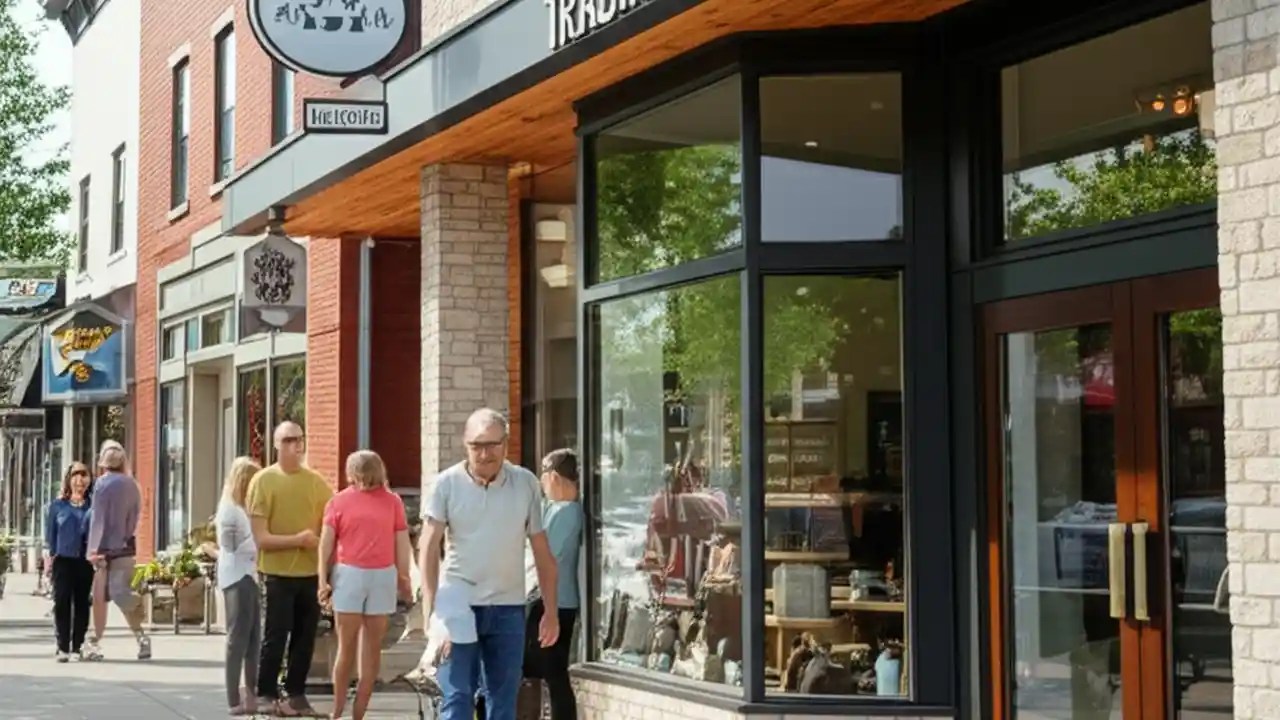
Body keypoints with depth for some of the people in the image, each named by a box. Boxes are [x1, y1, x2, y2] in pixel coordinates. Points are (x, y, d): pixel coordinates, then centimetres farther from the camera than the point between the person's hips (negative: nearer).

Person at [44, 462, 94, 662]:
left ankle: (78, 647, 9)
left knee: (82, 603, 3)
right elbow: (50, 532, 8)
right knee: (62, 602, -6)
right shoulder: (57, 505, 7)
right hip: (63, 559, -1)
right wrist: (49, 556, 0)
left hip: (85, 561, 1)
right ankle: (63, 647, -3)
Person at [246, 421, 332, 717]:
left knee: (305, 636, 8)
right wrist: (297, 539, -19)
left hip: (311, 572, 4)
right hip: (278, 573, -4)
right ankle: (266, 695, 11)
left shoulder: (316, 481, 5)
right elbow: (261, 538, -10)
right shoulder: (263, 481, -5)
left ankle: (296, 693, 19)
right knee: (276, 635, -2)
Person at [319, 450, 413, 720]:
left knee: (373, 647, 5)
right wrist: (323, 579, -3)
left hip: (383, 576, 1)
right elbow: (326, 542, 1)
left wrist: (403, 578, 7)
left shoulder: (392, 502, 5)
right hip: (348, 575, -1)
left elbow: (401, 543, 8)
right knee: (347, 647, 4)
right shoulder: (339, 501, 2)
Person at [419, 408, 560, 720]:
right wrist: (431, 611, -16)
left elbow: (542, 551, 5)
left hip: (508, 608, 2)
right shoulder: (447, 484, -5)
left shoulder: (526, 484, -1)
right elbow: (429, 549, -8)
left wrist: (551, 610, 4)